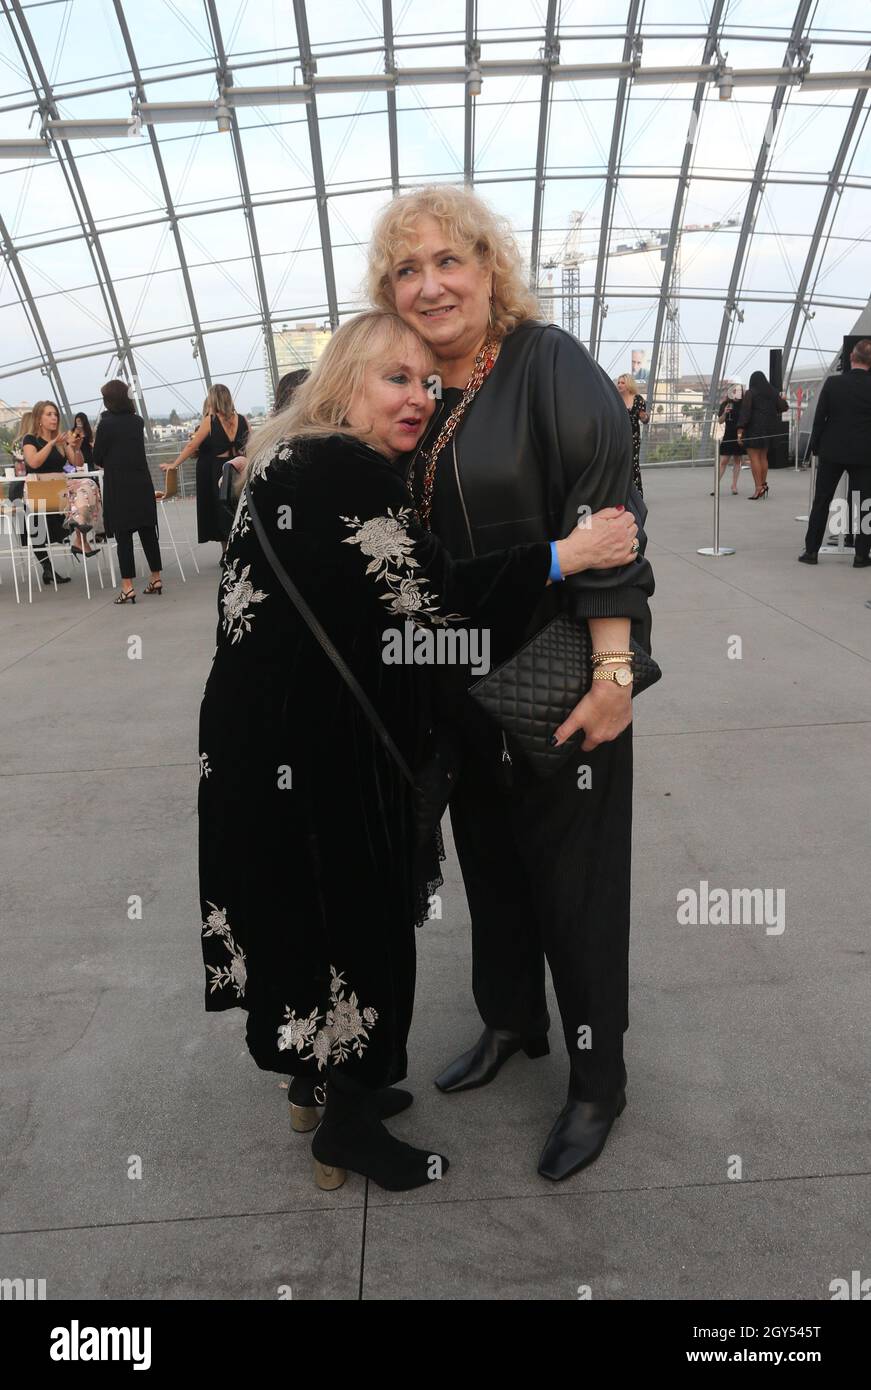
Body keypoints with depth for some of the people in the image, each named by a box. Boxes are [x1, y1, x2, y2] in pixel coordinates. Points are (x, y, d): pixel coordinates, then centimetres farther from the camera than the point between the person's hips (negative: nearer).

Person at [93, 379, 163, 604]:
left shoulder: (106, 424, -9)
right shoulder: (138, 421, 6)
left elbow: (97, 460, -4)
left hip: (117, 487, -5)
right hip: (142, 483, 5)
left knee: (123, 535, -3)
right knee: (148, 531, 11)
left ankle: (127, 587, -5)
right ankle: (156, 578, 19)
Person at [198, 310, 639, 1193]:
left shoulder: (301, 462, 14)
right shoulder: (346, 472, -19)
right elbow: (431, 597, -25)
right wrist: (567, 554, -21)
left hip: (284, 738, 10)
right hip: (312, 751, -10)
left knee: (314, 912, 20)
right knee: (354, 917, 4)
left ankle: (332, 1081, 40)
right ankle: (347, 1129, 24)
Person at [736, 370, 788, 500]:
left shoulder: (750, 393, -8)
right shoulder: (773, 392, 7)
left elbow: (745, 412, -15)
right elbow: (783, 407, 13)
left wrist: (740, 430, -17)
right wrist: (783, 400, 36)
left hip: (754, 428, -6)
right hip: (768, 429, 6)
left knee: (754, 457, -6)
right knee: (763, 456, 16)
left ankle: (759, 487, -13)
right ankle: (764, 484, 17)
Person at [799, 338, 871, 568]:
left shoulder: (832, 383, -8)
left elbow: (819, 417, -5)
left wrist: (815, 446, 6)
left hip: (832, 451, 0)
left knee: (821, 501, 9)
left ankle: (811, 551, 10)